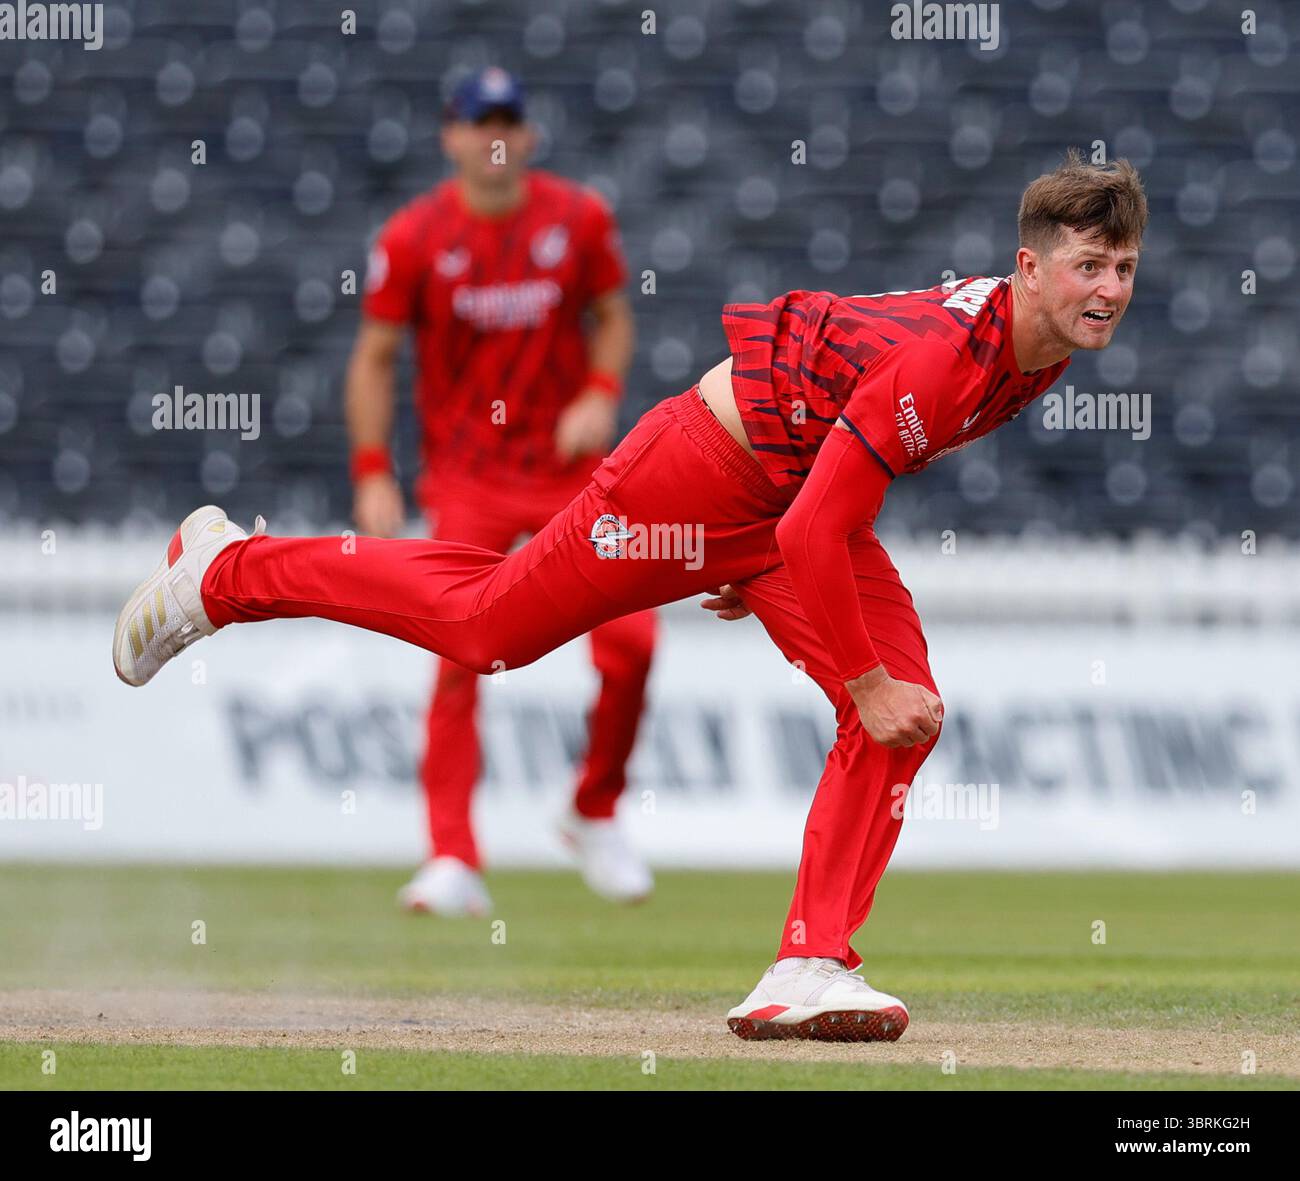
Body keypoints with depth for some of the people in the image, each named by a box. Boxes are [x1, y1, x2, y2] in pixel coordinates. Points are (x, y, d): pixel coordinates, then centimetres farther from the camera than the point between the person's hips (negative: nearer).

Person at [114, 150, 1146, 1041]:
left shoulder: (1045, 353, -4)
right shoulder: (947, 352, -34)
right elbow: (813, 532, -33)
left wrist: (776, 572, 18)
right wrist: (863, 683, -25)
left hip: (798, 496, 8)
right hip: (699, 473, -8)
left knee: (908, 711, -12)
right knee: (482, 624, 7)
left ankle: (812, 969, -12)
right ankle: (222, 569, 28)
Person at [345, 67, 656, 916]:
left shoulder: (579, 220, -1)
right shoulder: (415, 237, -5)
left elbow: (613, 315, 12)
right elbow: (375, 357, 0)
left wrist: (602, 393, -8)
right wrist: (373, 476, -7)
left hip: (571, 463, 2)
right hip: (466, 479, -2)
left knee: (630, 639, -10)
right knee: (462, 654, -16)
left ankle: (596, 815, 15)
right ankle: (454, 861, -16)